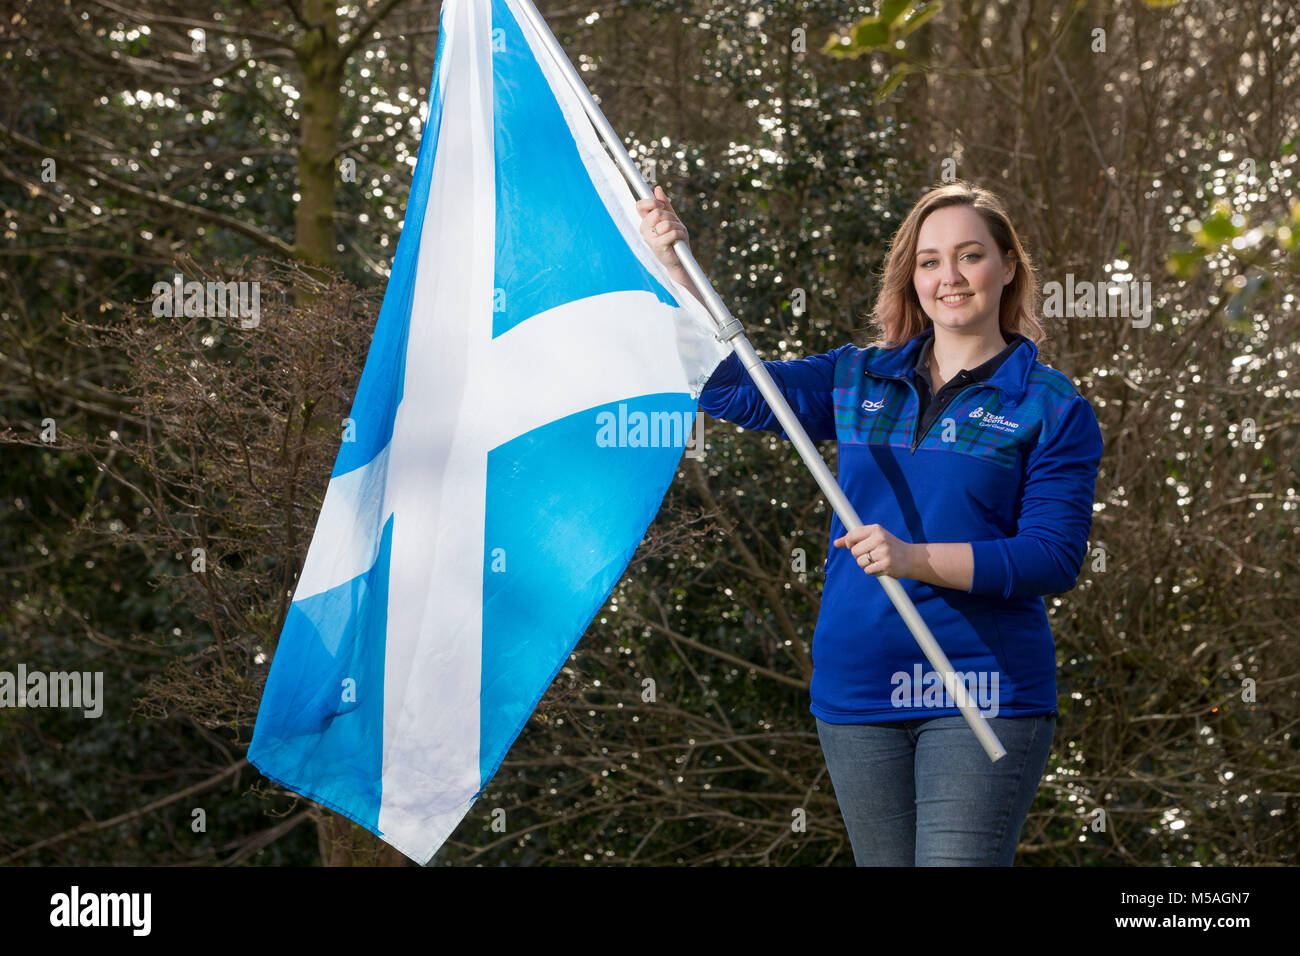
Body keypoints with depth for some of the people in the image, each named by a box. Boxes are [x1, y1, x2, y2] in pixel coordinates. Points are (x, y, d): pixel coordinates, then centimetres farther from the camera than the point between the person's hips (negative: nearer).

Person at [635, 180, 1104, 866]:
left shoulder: (1052, 407, 0)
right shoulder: (857, 381, 13)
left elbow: (1054, 557, -9)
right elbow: (732, 386, 12)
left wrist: (917, 559, -19)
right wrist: (678, 269, 1)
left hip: (981, 696, -4)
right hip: (856, 693, 5)